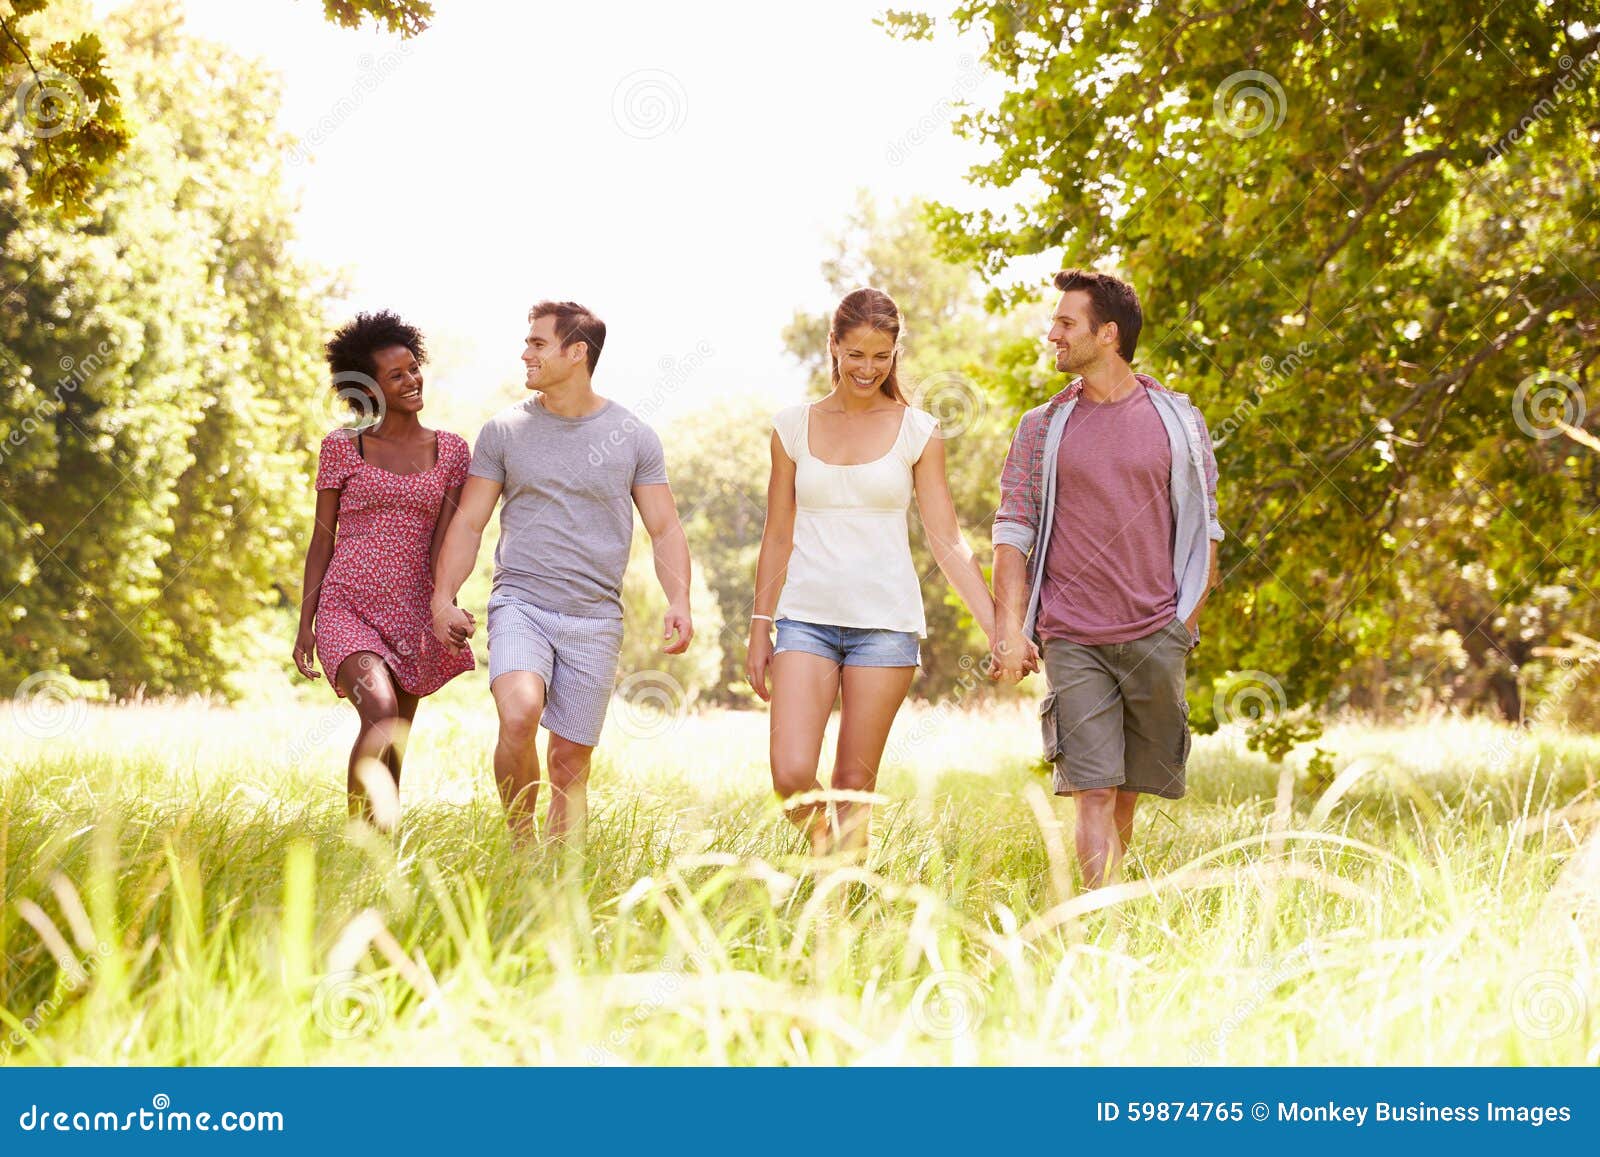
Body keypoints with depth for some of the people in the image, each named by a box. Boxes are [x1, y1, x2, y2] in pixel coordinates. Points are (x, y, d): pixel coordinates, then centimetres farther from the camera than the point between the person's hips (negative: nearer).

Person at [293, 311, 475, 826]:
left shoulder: (451, 449, 8)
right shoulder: (342, 447, 3)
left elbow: (445, 538, 2)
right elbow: (322, 538, 5)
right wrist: (305, 623, 1)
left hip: (412, 612, 3)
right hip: (348, 608, -3)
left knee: (394, 747, 7)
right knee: (382, 714, -26)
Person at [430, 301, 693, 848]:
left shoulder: (633, 437, 6)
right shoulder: (504, 430, 7)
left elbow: (665, 528, 8)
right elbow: (468, 522, 9)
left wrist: (678, 601, -7)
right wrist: (442, 597, -4)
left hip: (595, 619, 1)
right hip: (519, 603, -1)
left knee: (571, 761, 3)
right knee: (519, 714, -27)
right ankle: (520, 843, -9)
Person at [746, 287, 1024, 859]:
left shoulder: (918, 431, 3)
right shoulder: (794, 426, 7)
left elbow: (947, 540, 2)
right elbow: (778, 537, 12)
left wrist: (996, 627, -6)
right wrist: (759, 629, 9)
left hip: (885, 620, -1)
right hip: (806, 616, 1)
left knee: (855, 784, -1)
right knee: (792, 776, -12)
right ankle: (824, 849, 18)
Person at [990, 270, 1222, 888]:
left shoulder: (1176, 420, 7)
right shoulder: (1042, 427, 8)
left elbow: (1204, 529, 12)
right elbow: (1012, 533, 5)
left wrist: (1186, 623, 6)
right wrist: (1010, 631, -5)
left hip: (1156, 636, 1)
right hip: (1073, 640, -1)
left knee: (1130, 790, 7)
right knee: (1093, 792, -9)